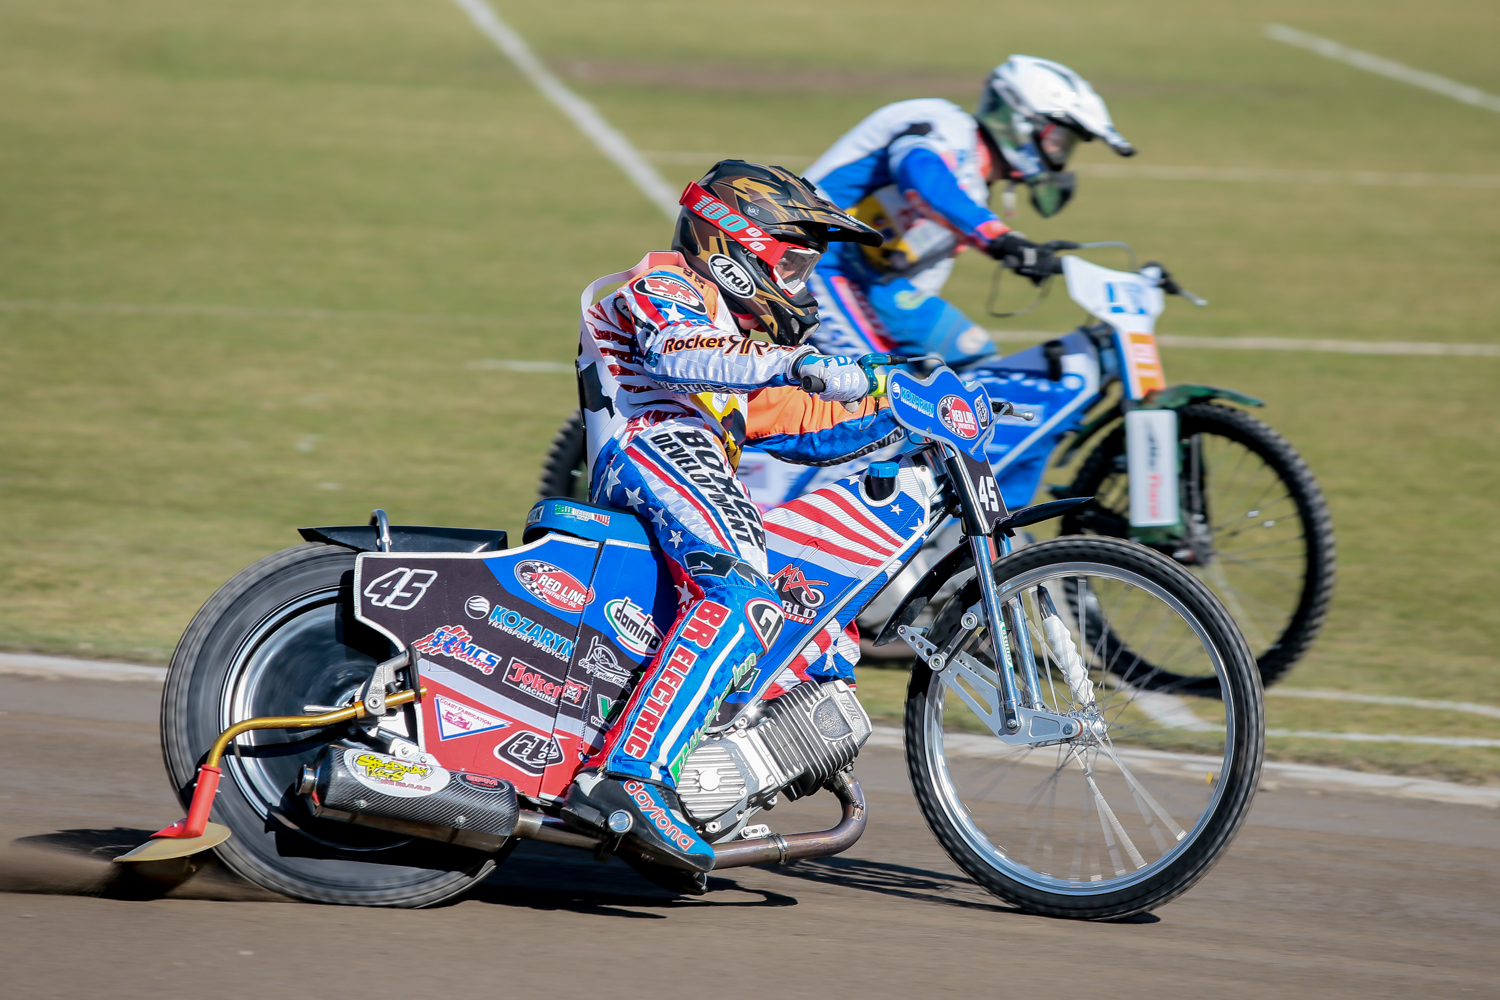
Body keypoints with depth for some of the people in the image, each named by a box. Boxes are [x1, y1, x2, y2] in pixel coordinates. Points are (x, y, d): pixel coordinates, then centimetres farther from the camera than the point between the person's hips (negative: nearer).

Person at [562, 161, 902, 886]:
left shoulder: (737, 327, 37)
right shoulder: (664, 283, 8)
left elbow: (805, 426, 33)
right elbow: (675, 350, -16)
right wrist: (796, 364, -28)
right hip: (650, 448, -10)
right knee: (742, 598, -33)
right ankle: (626, 777, -47)